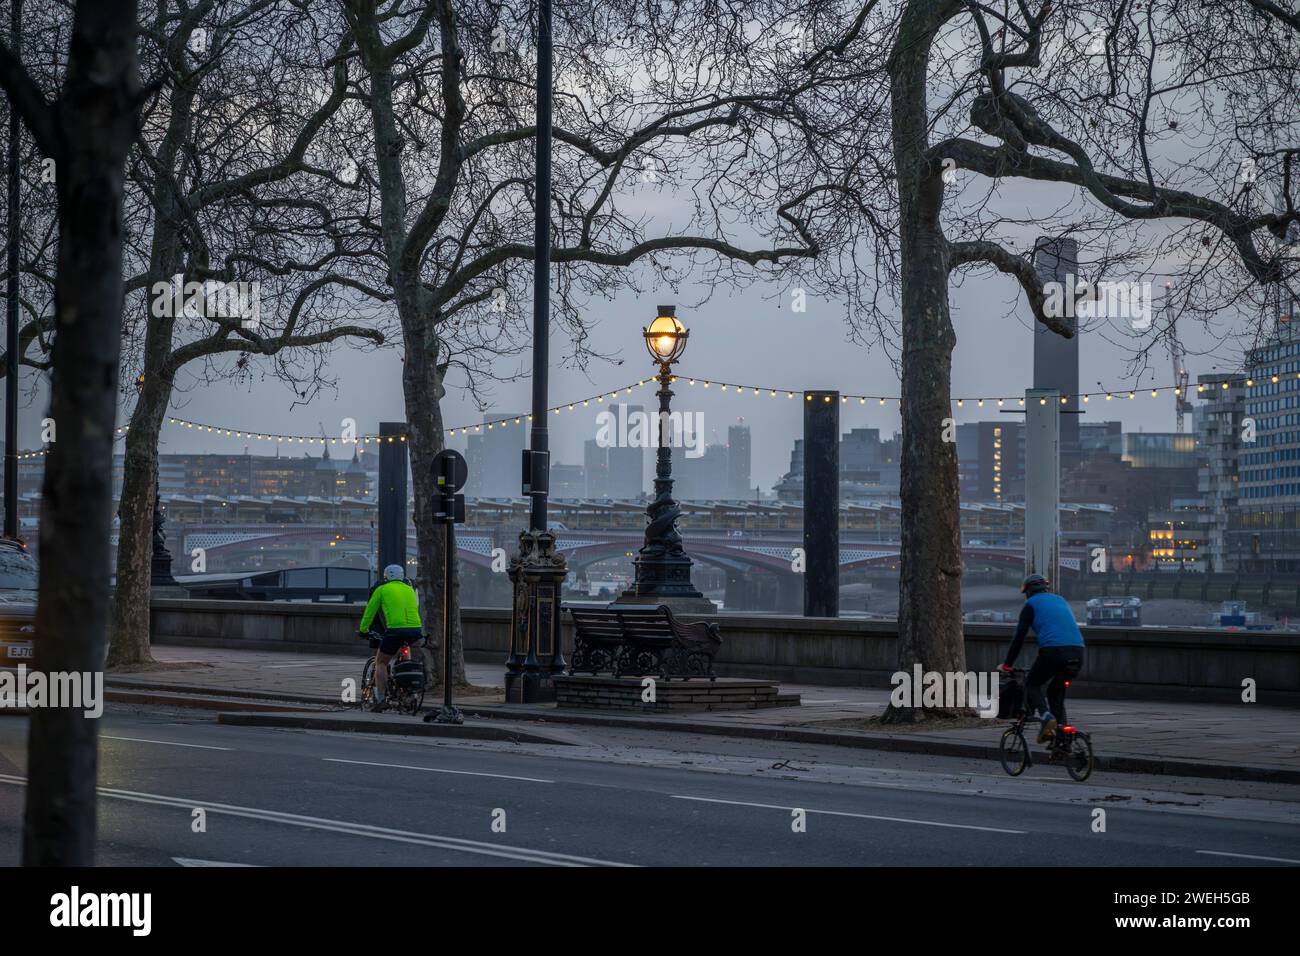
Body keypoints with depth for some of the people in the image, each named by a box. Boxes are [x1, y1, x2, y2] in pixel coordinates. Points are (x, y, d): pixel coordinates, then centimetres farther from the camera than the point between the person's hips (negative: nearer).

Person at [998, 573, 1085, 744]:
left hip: (1053, 651, -5)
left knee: (1032, 684, 15)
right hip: (1077, 650, 5)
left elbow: (1019, 637, 7)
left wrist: (1007, 665, 14)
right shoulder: (1060, 600, 29)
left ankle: (1047, 717, -11)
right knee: (1056, 691, 22)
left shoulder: (1031, 604, 12)